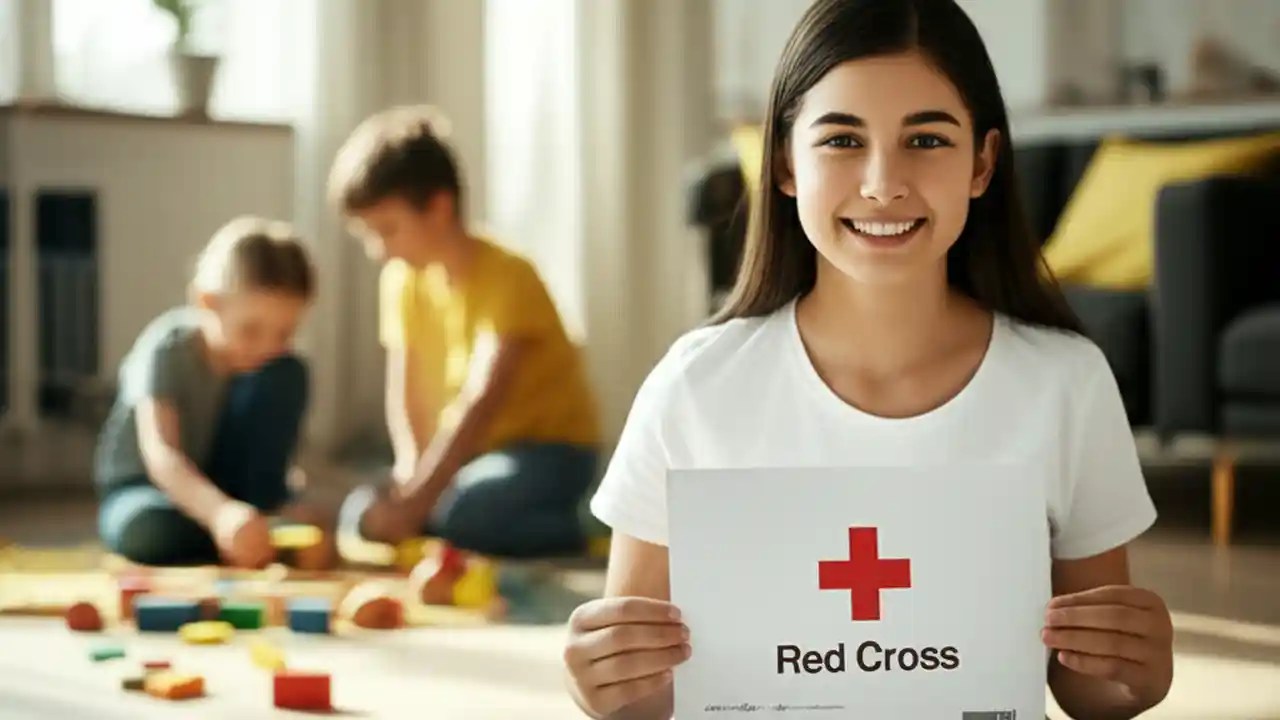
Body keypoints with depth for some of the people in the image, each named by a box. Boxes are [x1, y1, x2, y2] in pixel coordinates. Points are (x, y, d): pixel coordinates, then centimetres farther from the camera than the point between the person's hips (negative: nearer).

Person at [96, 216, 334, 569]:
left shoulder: (274, 362, -13)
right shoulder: (167, 350, -27)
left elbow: (275, 450, -13)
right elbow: (160, 456, -40)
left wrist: (288, 508, -36)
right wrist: (220, 512, -58)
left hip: (226, 484, 3)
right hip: (144, 488, -3)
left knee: (287, 374, -17)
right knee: (149, 531, -41)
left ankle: (264, 512, -14)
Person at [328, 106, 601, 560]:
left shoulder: (505, 275, -22)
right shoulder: (400, 279, -2)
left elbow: (481, 401, -32)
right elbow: (404, 391, -1)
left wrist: (414, 502, -40)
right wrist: (411, 475, -20)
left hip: (548, 448, -6)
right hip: (469, 451, 6)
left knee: (454, 514, -32)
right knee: (363, 514, -13)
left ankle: (565, 538, -7)